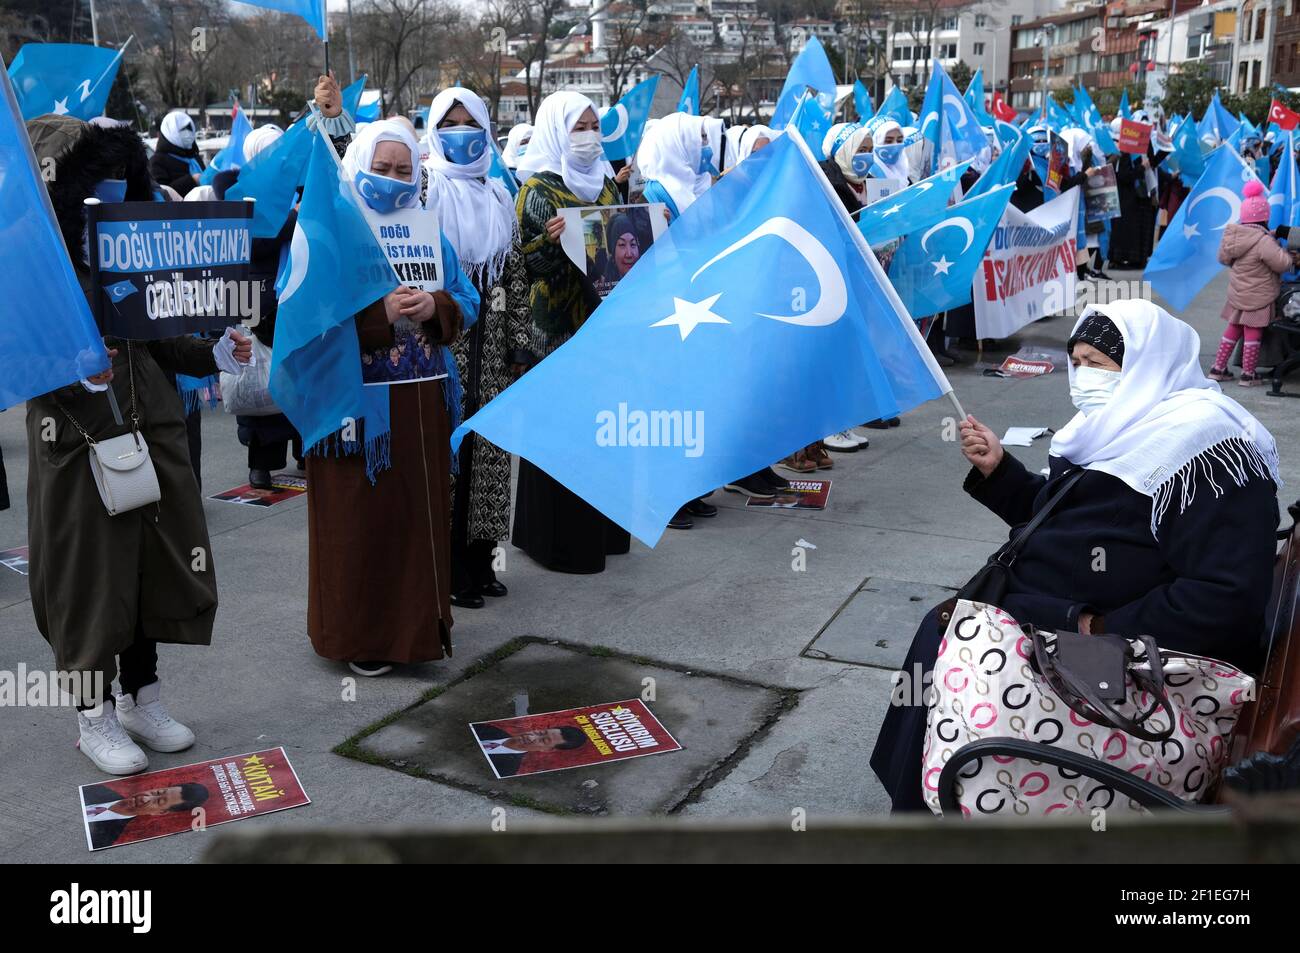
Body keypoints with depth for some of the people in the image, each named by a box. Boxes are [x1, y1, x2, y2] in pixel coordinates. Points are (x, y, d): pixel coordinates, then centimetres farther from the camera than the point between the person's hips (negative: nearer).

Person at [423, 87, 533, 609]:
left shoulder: (499, 199, 16)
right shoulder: (424, 191, 3)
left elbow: (516, 276, 13)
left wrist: (520, 345, 9)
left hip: (490, 343, 5)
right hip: (441, 341, -5)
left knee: (489, 447, 6)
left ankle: (479, 557, 16)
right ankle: (446, 565, 3)